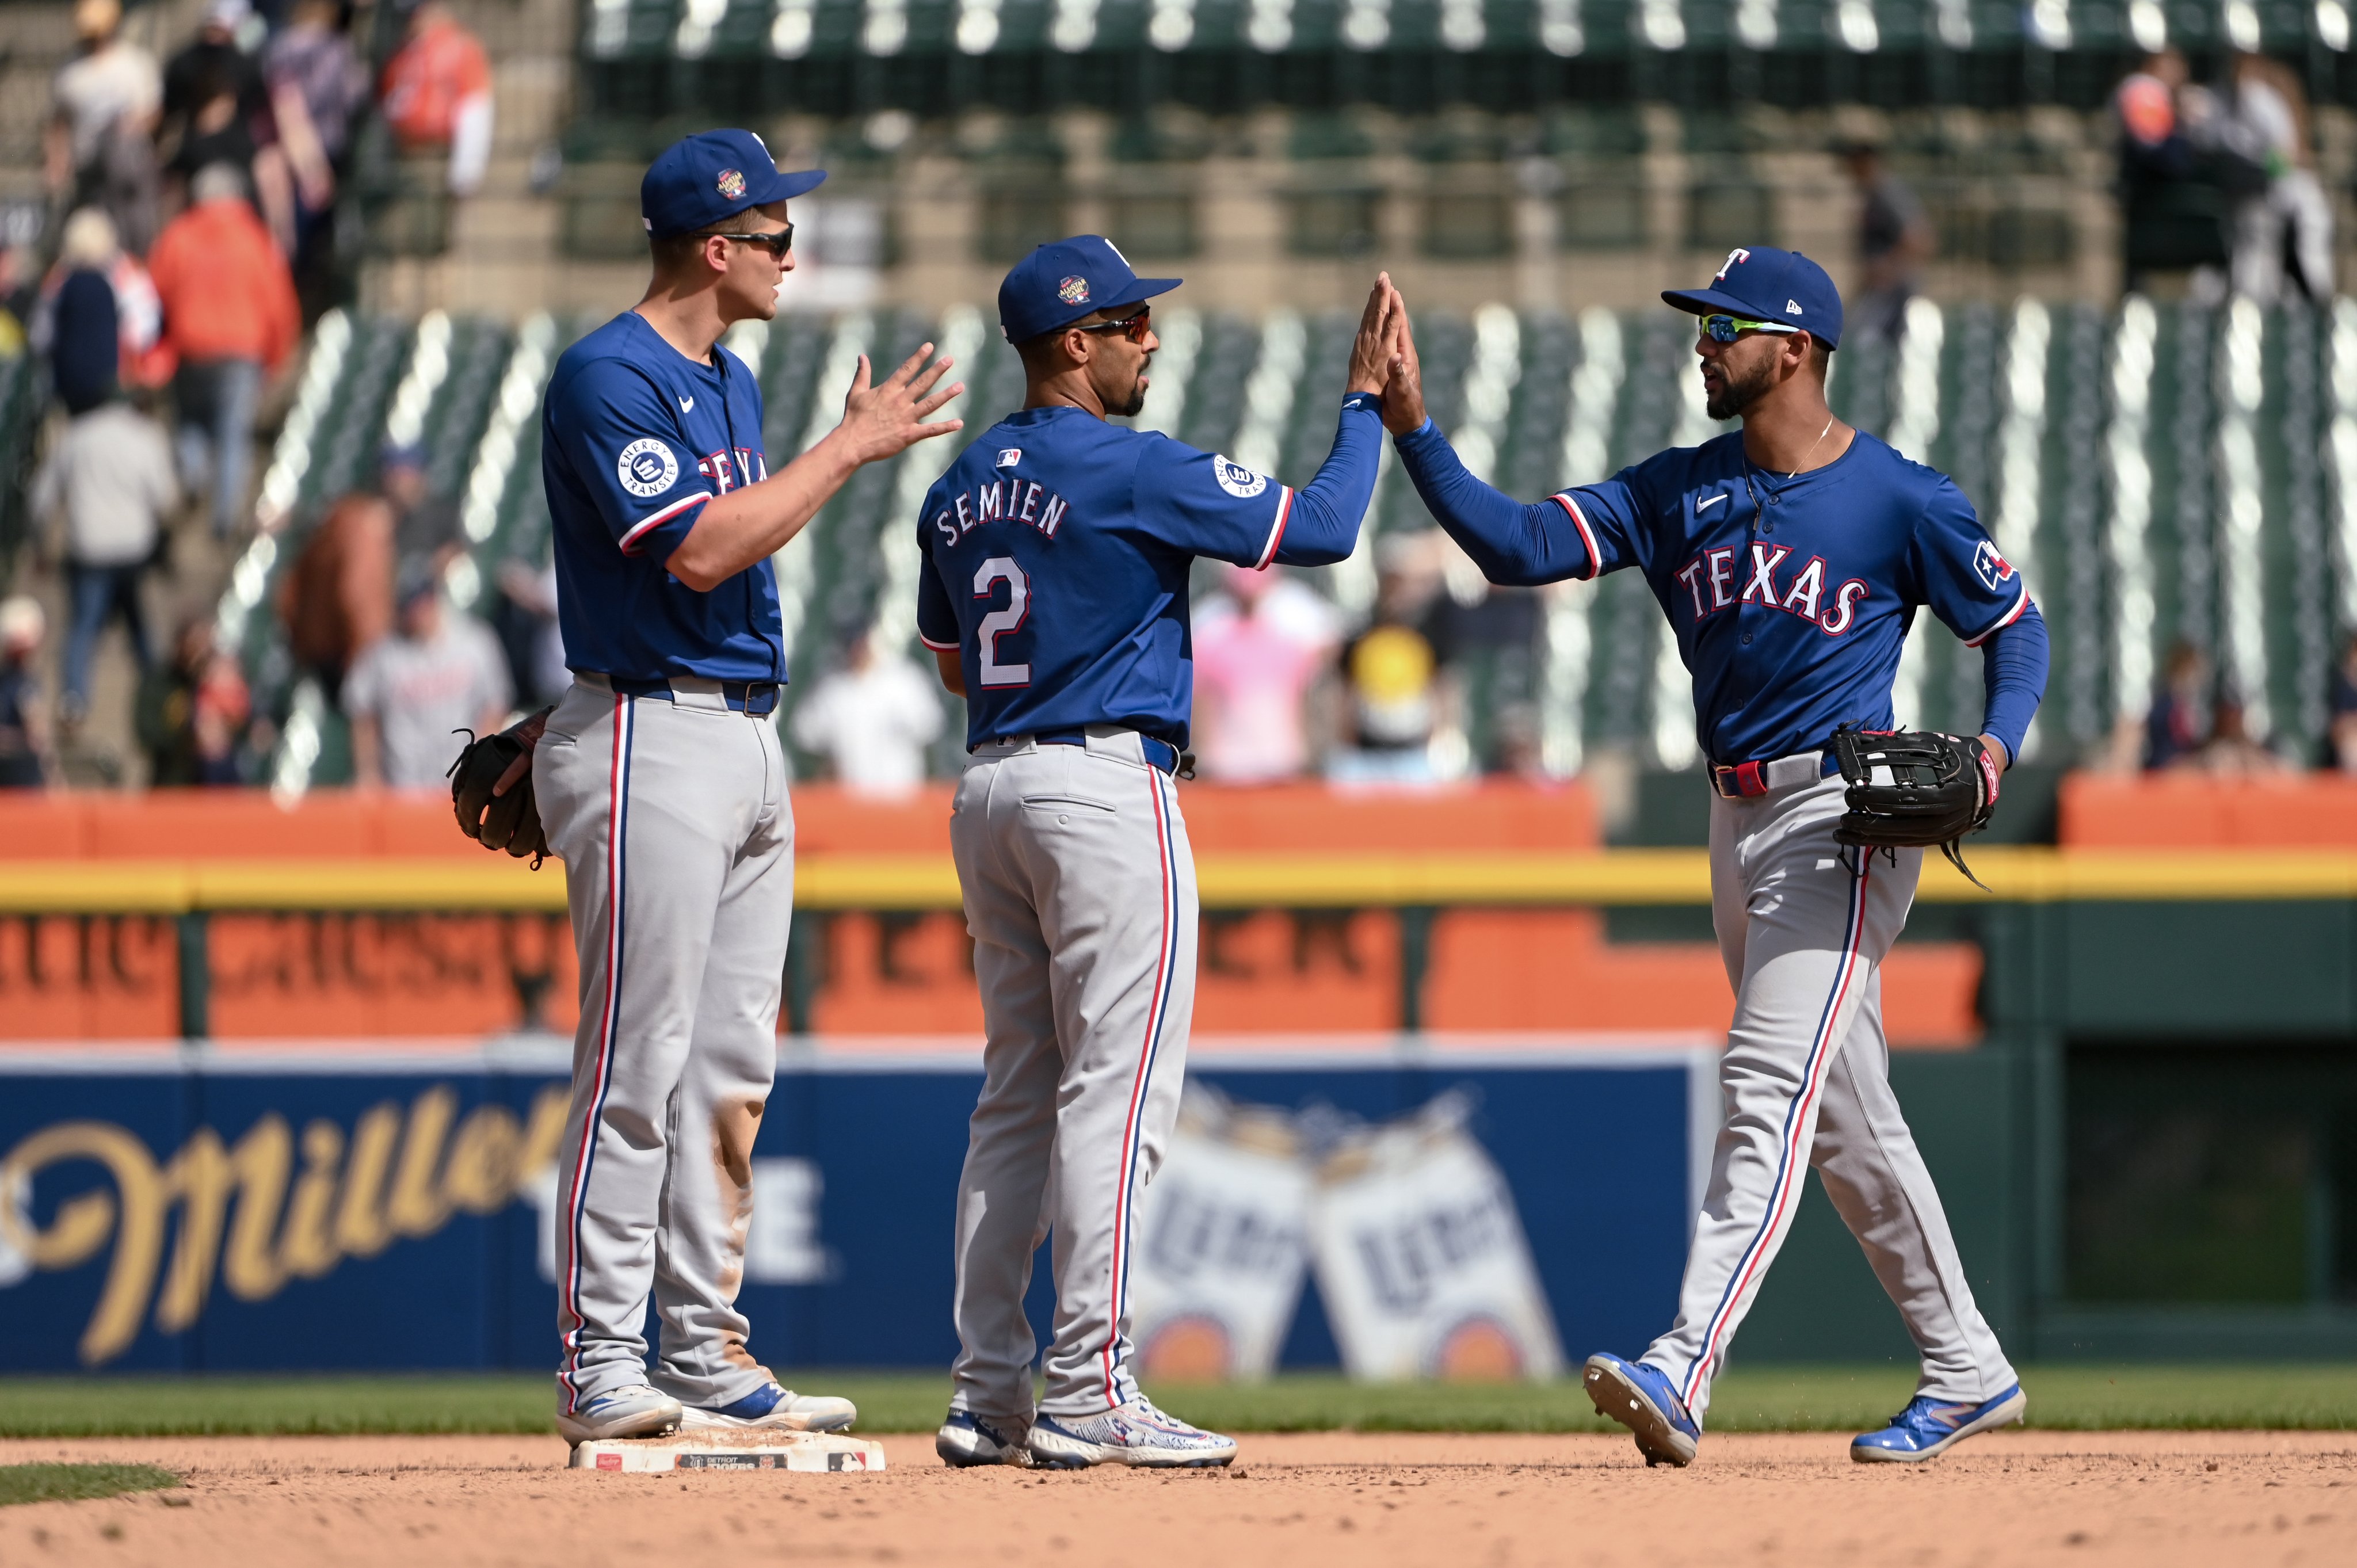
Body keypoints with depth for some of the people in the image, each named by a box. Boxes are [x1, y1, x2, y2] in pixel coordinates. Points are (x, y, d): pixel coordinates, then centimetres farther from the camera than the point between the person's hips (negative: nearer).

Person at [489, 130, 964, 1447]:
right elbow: (697, 550, -21)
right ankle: (602, 1370, -7)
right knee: (639, 1070, -9)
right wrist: (848, 450, -15)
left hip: (748, 737, 9)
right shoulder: (610, 377, -12)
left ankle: (710, 1358, 13)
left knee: (731, 1075, 9)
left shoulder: (733, 383, 17)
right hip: (654, 744, -9)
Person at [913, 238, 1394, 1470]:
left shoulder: (962, 487, 13)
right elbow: (1318, 531, -11)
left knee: (1018, 1095, 10)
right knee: (1115, 1093, -8)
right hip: (1107, 782, -8)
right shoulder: (1134, 470, -11)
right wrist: (1366, 404, 1)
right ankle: (1090, 1394, -13)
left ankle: (987, 1395, 8)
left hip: (990, 791, 8)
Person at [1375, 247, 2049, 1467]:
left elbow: (2014, 624, 3)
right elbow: (1517, 546, 1)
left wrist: (1996, 742, -16)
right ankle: (1965, 1372, 23)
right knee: (1845, 1119, 12)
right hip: (1740, 826, 7)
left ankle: (1682, 1373, -31)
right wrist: (1413, 430, -11)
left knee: (1770, 1088, -19)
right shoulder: (1678, 492, 10)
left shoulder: (1901, 499, -6)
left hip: (1843, 819, -7)